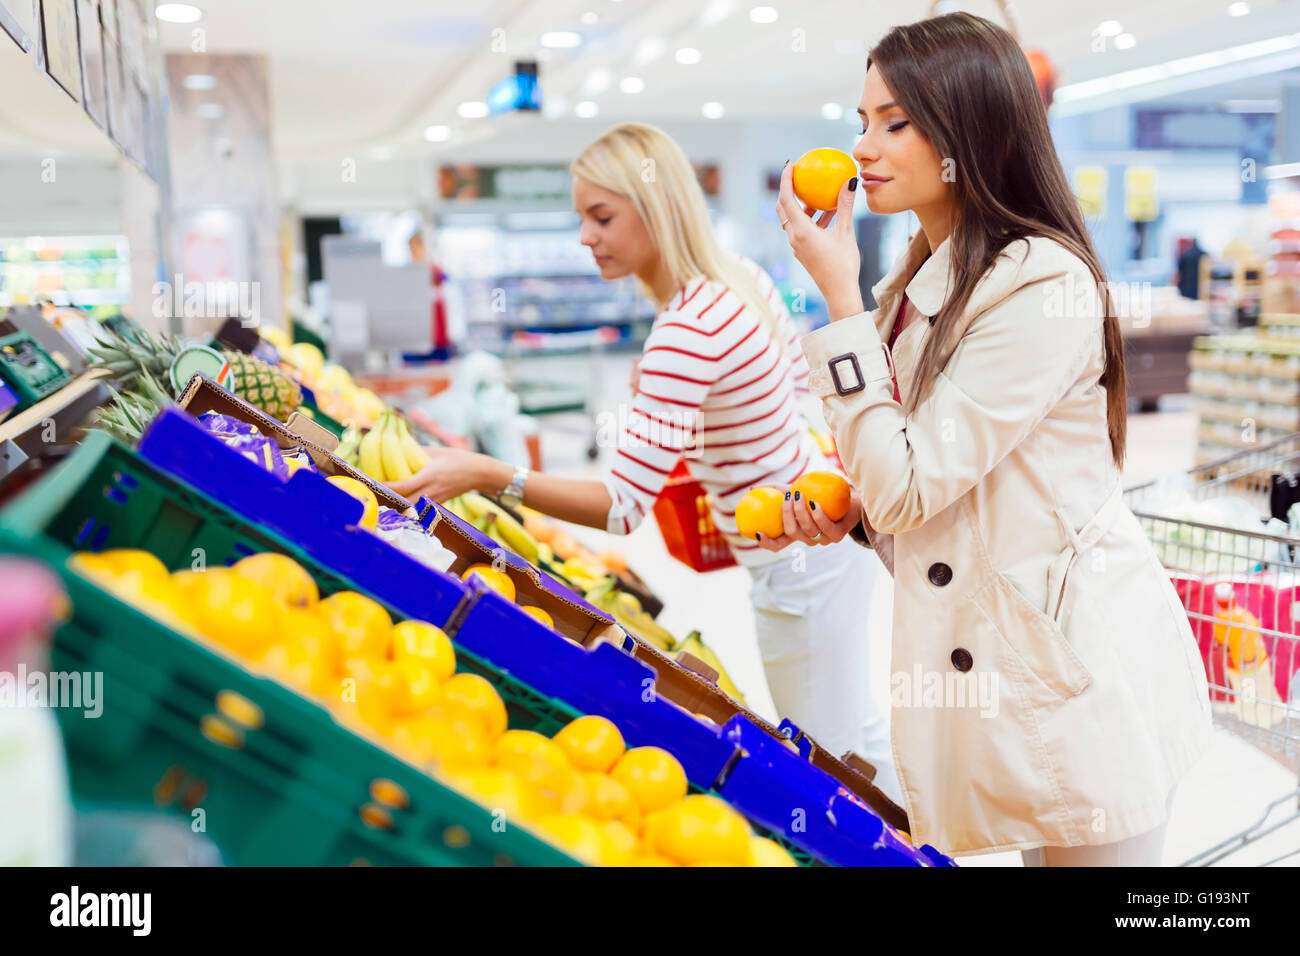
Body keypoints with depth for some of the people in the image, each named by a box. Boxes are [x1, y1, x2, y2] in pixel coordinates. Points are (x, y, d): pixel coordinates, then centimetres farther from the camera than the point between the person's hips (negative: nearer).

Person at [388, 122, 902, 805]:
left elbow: (625, 506, -32)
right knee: (854, 727, 28)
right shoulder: (741, 276, -2)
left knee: (831, 753, 10)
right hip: (828, 515, 10)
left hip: (798, 561, -10)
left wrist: (486, 475, -36)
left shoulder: (686, 333, -31)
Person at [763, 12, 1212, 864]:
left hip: (1074, 666, -8)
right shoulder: (925, 282, 9)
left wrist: (840, 296, -19)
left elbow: (908, 486, -21)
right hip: (995, 658, 8)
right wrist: (844, 512, -2)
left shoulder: (1044, 284, -19)